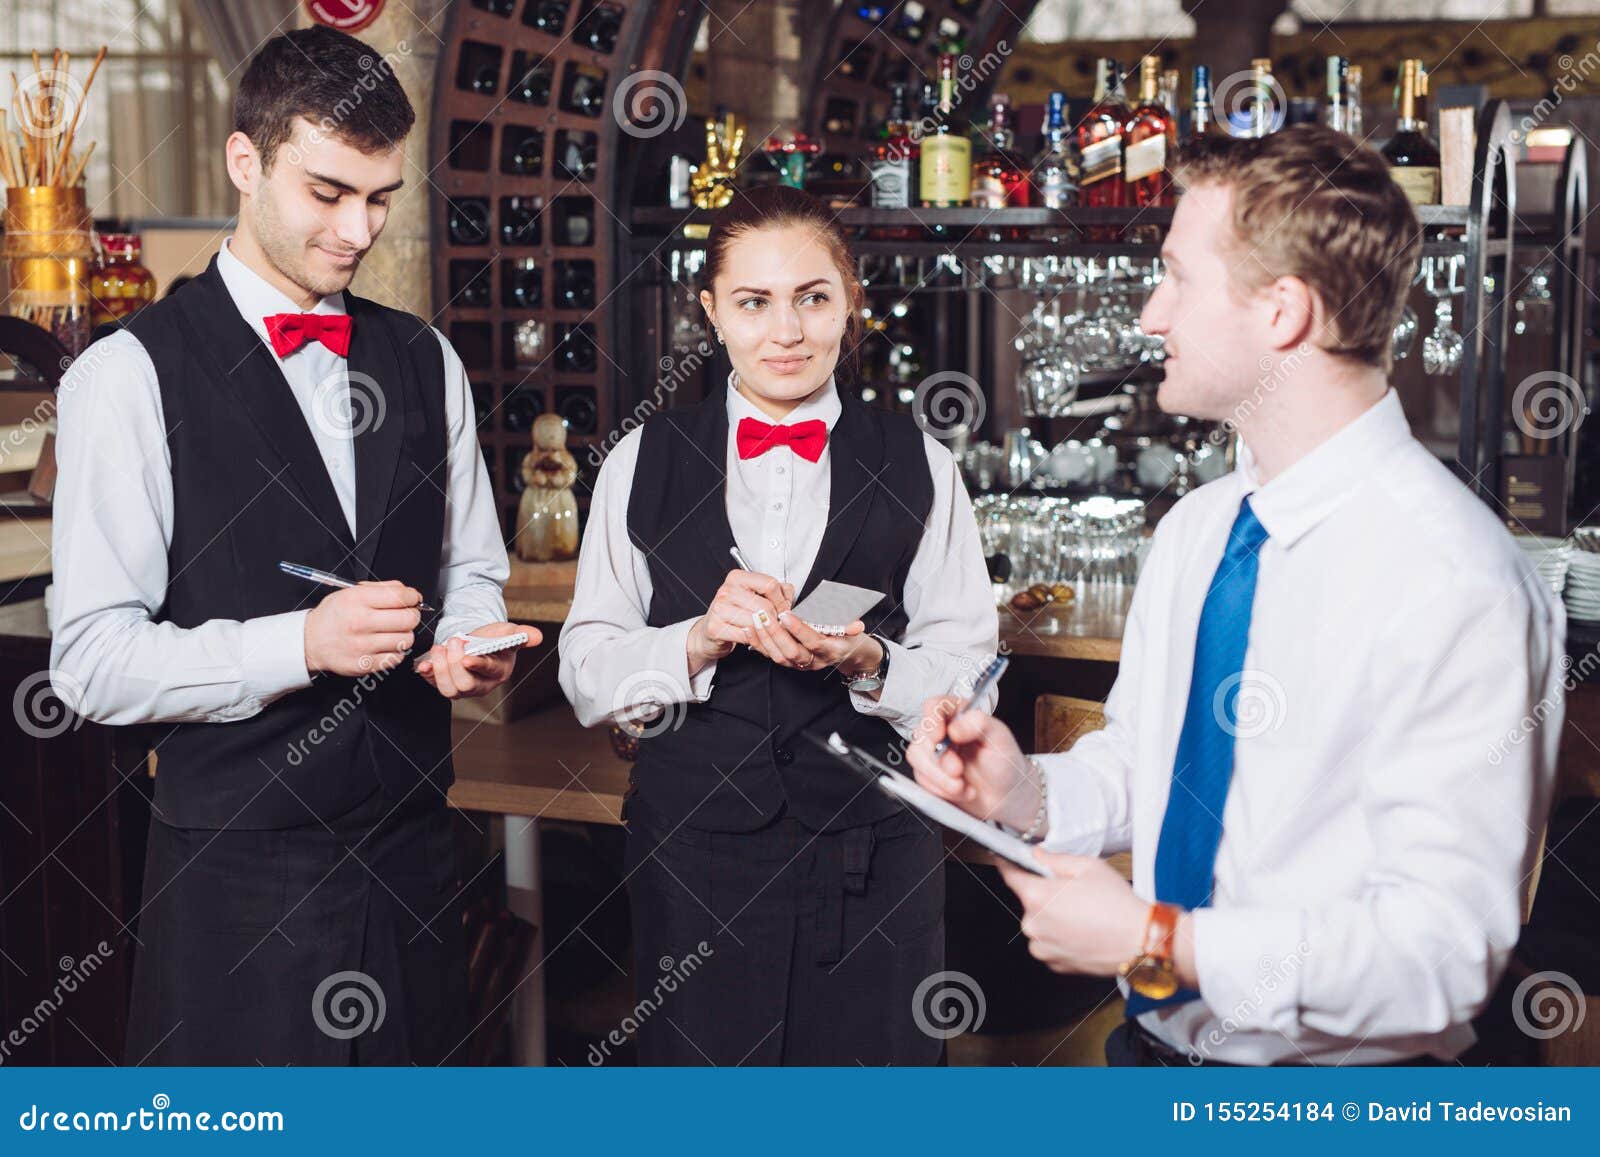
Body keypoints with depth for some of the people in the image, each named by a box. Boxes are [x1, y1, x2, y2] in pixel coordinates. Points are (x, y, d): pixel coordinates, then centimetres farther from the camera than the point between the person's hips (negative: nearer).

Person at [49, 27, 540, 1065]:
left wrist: (467, 643, -5)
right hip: (237, 868, -5)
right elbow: (94, 661, -12)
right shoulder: (134, 374, -9)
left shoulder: (426, 361, 9)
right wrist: (300, 644, -24)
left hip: (410, 851, 5)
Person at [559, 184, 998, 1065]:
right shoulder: (642, 462, 4)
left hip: (873, 851, 0)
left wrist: (866, 662, -18)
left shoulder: (916, 465, 3)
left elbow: (970, 673, 0)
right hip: (690, 848, 1)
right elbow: (587, 676, 1)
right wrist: (700, 638, -16)